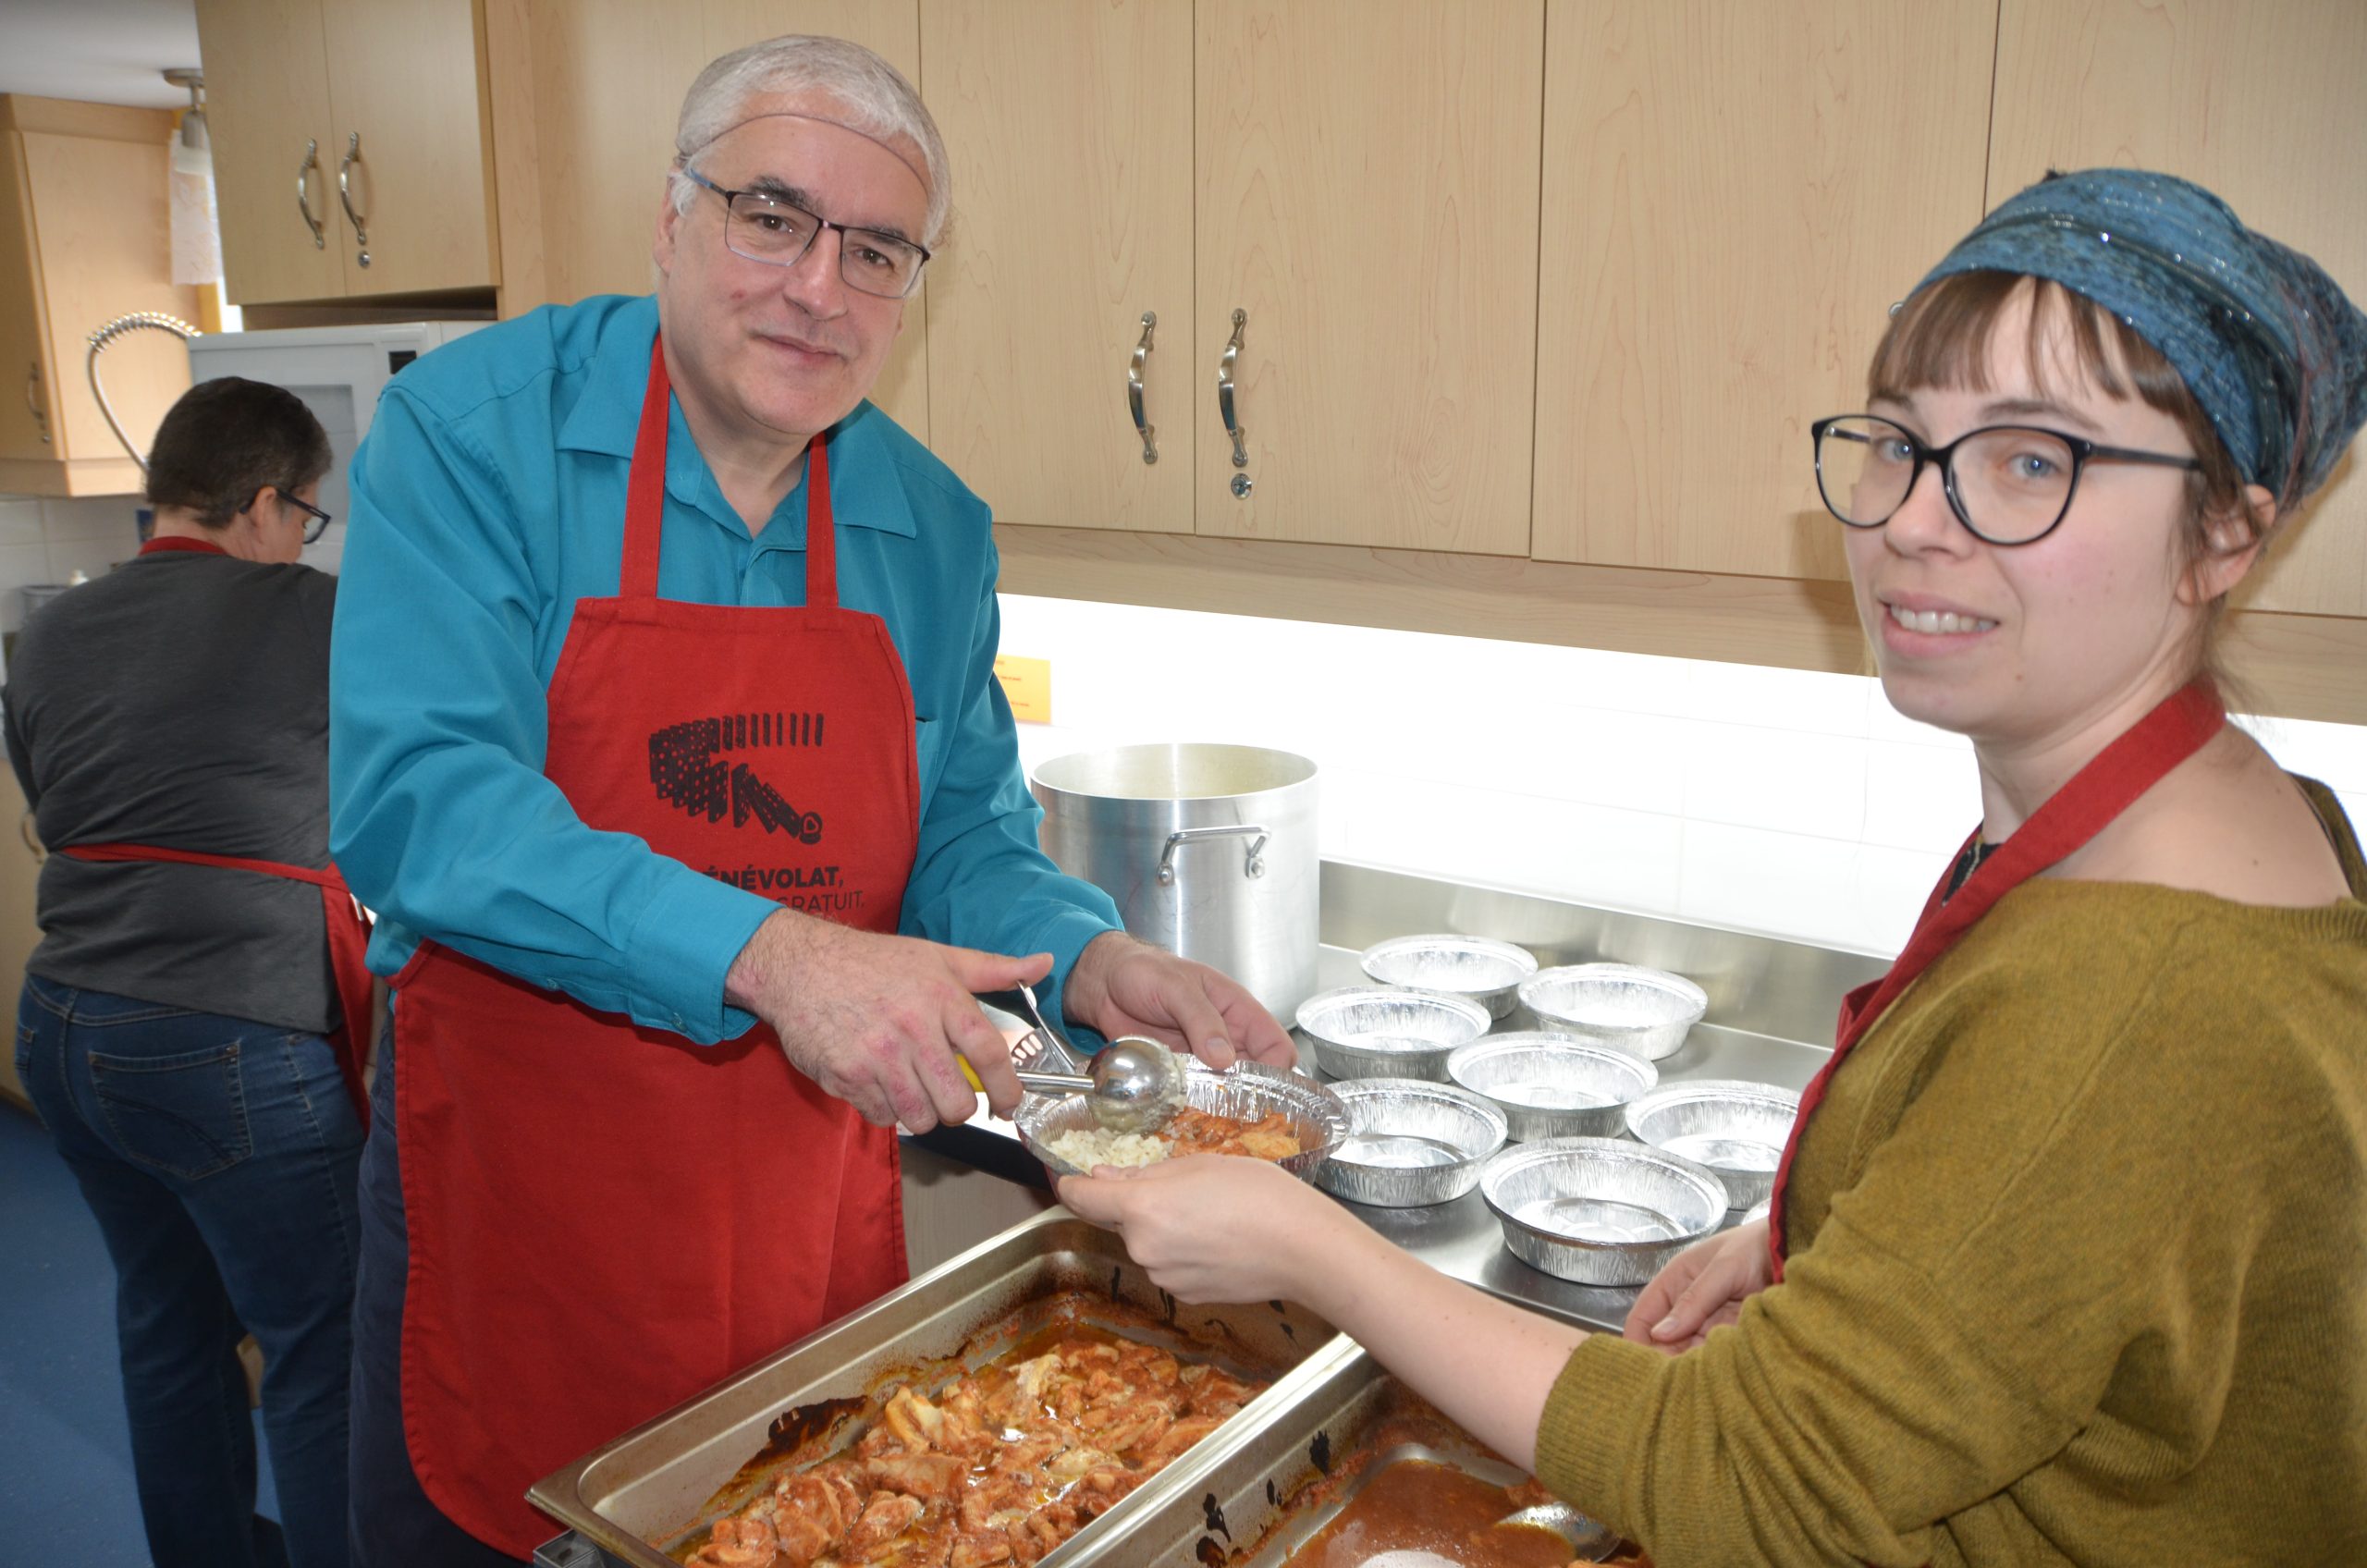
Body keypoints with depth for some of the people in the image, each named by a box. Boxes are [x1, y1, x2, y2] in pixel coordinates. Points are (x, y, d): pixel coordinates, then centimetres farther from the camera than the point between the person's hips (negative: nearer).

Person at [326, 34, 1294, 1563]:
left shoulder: (940, 531, 0)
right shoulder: (475, 425, -12)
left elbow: (966, 841, 5)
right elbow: (414, 799, -23)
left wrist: (1089, 964, -16)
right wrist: (764, 955, -34)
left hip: (819, 1203, 4)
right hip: (516, 1200, -3)